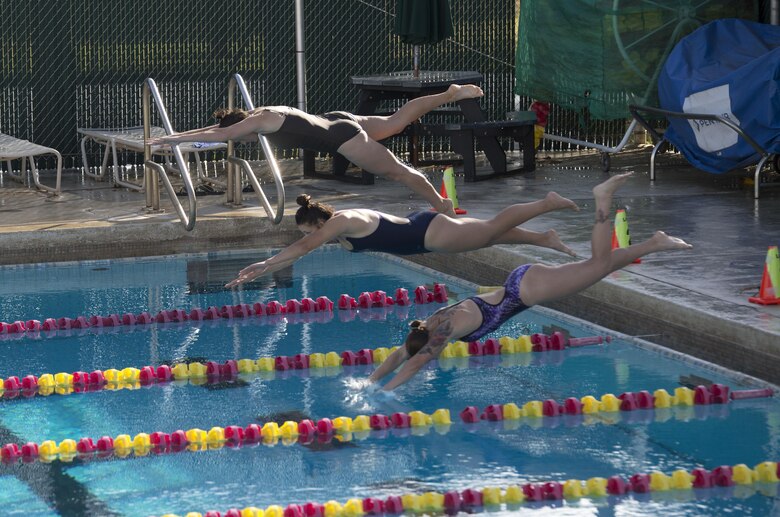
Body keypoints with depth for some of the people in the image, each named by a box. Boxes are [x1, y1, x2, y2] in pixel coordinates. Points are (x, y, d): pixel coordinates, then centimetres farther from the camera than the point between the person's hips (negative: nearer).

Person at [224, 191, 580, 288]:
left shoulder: (343, 222, -24)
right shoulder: (337, 228, 3)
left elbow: (301, 248, -32)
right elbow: (296, 254, 8)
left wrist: (265, 264, -30)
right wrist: (256, 275, 1)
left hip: (430, 234, -8)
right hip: (421, 232, 8)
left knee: (493, 229, 3)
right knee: (491, 233, 18)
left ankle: (547, 203, 13)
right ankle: (544, 239, 30)